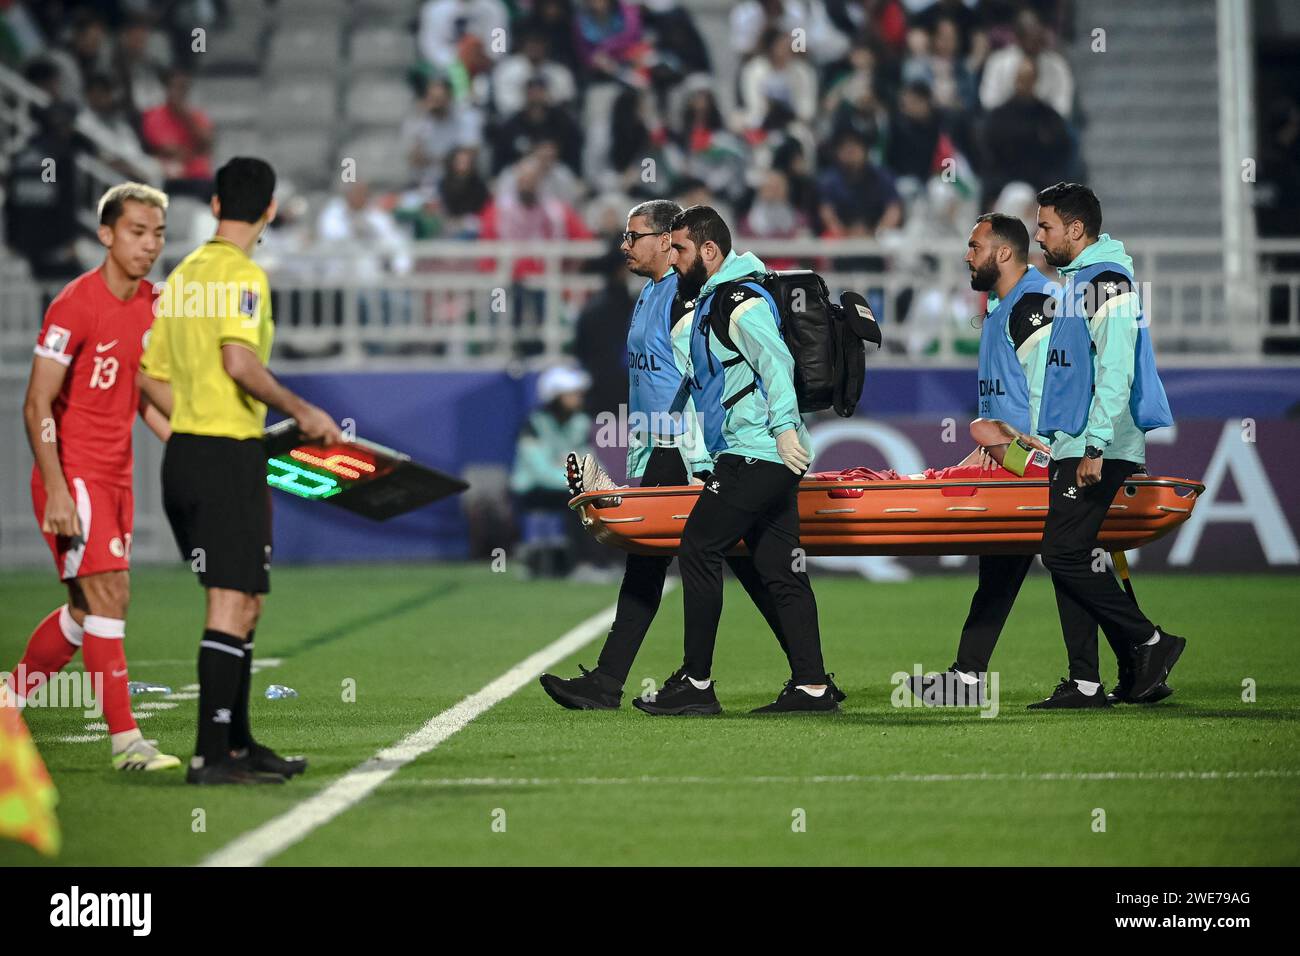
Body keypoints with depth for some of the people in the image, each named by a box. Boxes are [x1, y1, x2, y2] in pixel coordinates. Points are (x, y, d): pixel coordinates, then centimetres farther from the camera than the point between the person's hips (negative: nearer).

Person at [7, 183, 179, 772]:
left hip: (116, 477, 8)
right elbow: (37, 405, -15)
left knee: (90, 608, 12)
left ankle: (7, 704, 27)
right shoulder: (76, 305, -15)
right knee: (108, 593, -13)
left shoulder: (152, 306, 8)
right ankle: (125, 740, -11)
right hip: (72, 475, -8)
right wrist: (56, 491, -22)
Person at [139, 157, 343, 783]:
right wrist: (301, 412, -15)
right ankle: (212, 755, -10)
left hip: (183, 452, 9)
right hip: (229, 456, -9)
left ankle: (237, 743, 22)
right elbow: (239, 362, -24)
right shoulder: (243, 274, -11)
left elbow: (153, 377, 17)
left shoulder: (183, 274, 13)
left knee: (242, 606, 17)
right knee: (232, 607, -8)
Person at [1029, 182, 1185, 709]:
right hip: (1073, 447, 10)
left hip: (1099, 450, -10)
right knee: (1066, 557, 7)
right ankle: (1085, 682, 7)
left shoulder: (1107, 279, -13)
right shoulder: (1077, 279, 19)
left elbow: (1116, 369, -20)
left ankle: (1149, 643, -3)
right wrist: (1061, 443, 21)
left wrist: (1095, 447, -24)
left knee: (1064, 553, -13)